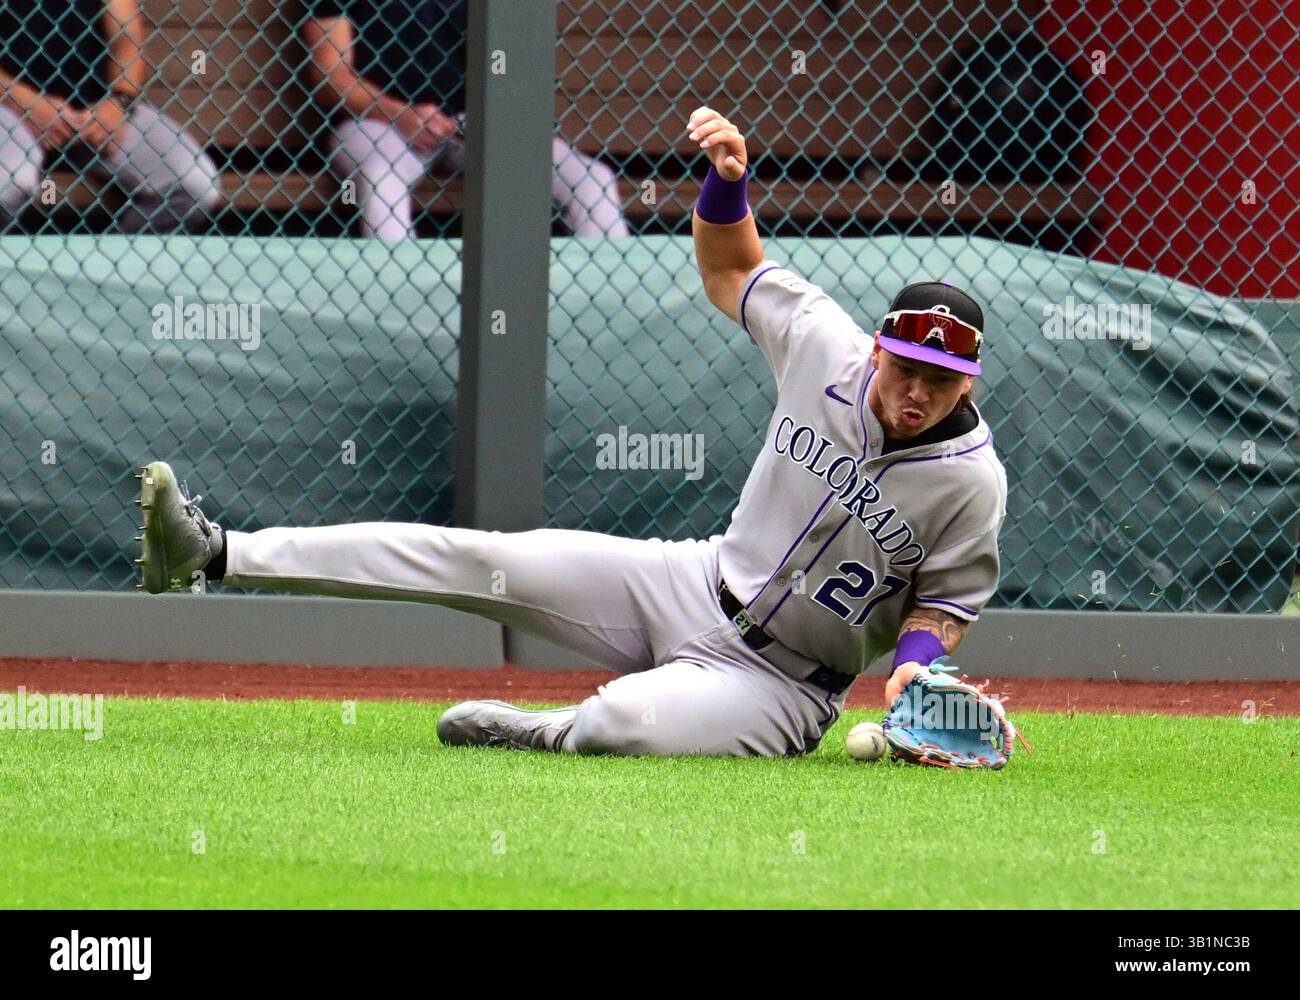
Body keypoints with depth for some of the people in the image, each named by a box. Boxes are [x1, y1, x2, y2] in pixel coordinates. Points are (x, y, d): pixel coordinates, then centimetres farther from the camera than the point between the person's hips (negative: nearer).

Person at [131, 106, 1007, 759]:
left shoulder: (971, 481, -17)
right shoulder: (828, 352, -6)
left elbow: (946, 601, -2)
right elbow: (731, 274, 12)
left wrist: (916, 660, -23)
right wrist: (728, 178, -6)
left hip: (784, 684, -5)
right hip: (697, 588, 5)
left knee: (627, 718, -38)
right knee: (484, 560, -7)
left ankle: (537, 734, -2)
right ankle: (216, 554, -8)